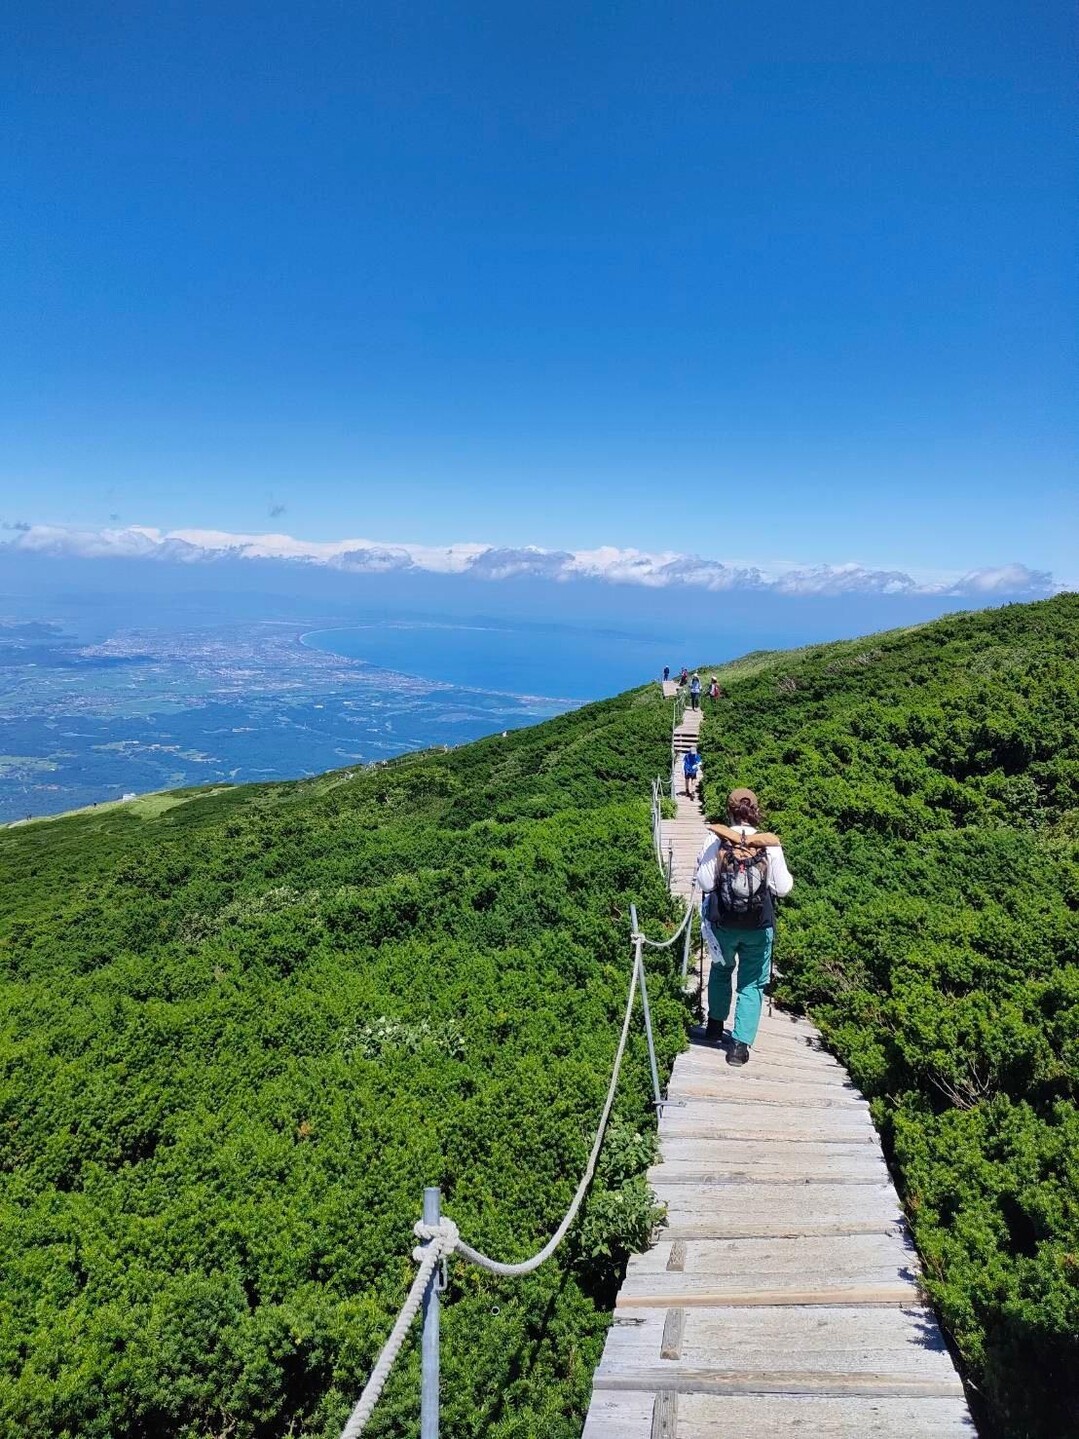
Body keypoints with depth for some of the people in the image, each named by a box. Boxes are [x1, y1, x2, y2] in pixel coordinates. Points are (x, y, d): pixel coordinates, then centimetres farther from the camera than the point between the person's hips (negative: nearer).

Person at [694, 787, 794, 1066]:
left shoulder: (717, 841, -11)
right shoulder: (770, 844, -8)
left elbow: (704, 883, -11)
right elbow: (783, 888, -6)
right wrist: (787, 875, 14)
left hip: (723, 922, 1)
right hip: (759, 927, 0)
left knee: (721, 970, 27)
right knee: (752, 983, 12)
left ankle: (715, 1026, 37)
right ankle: (740, 1044, 7)